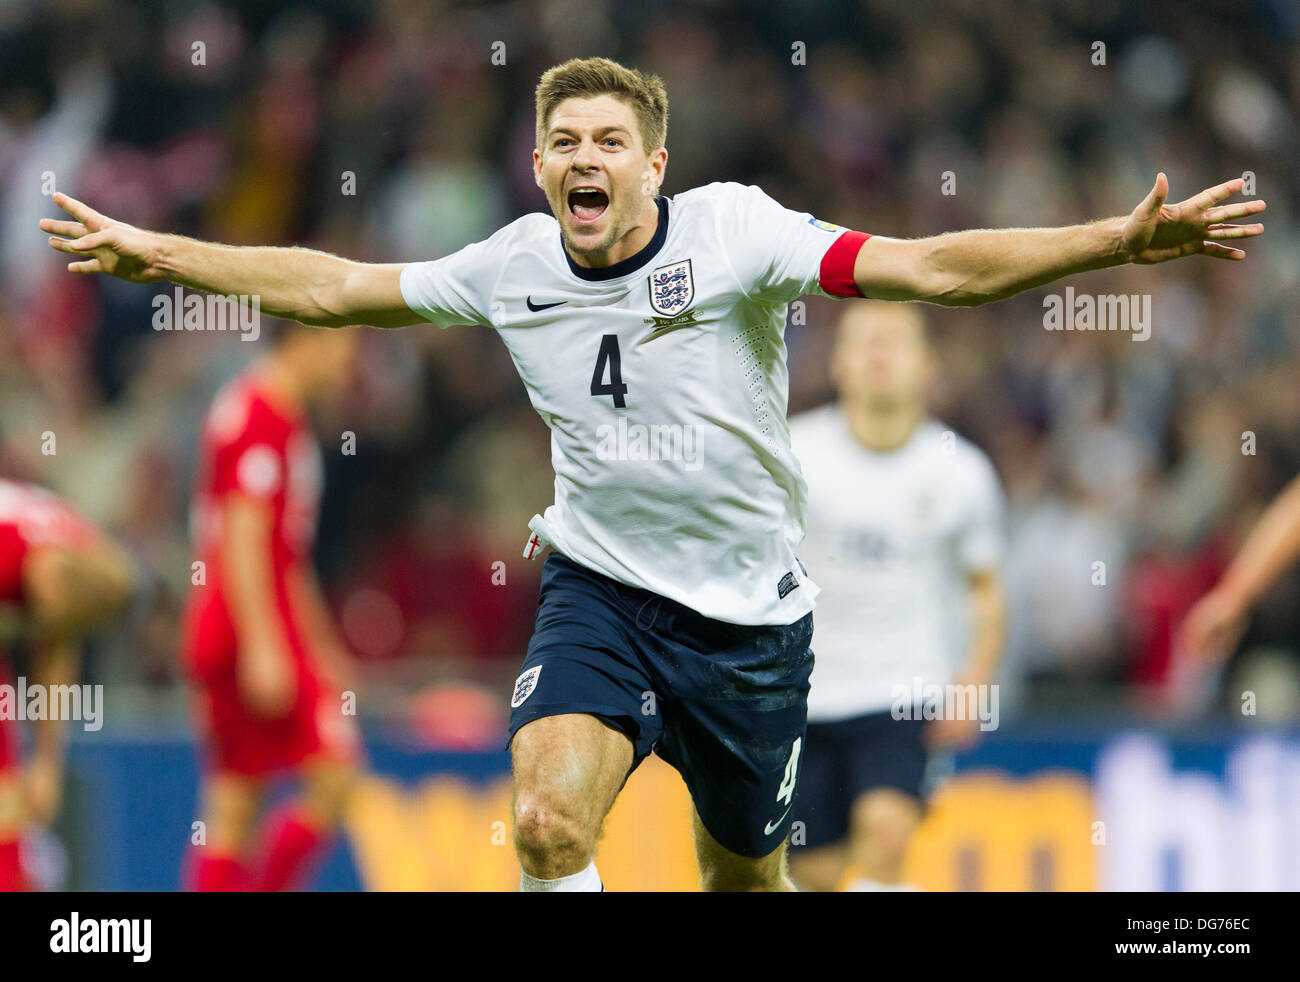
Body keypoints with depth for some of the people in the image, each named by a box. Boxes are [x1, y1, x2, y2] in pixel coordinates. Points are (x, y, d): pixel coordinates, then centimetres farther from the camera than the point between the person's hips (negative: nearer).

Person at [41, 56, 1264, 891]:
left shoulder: (733, 230, -14)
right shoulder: (512, 267, -4)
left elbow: (931, 266, -21)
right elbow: (331, 286, 10)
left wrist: (1120, 241, -32)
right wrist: (155, 252, 12)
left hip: (747, 606, -1)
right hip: (599, 584, 1)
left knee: (744, 878, 11)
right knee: (549, 821, -24)